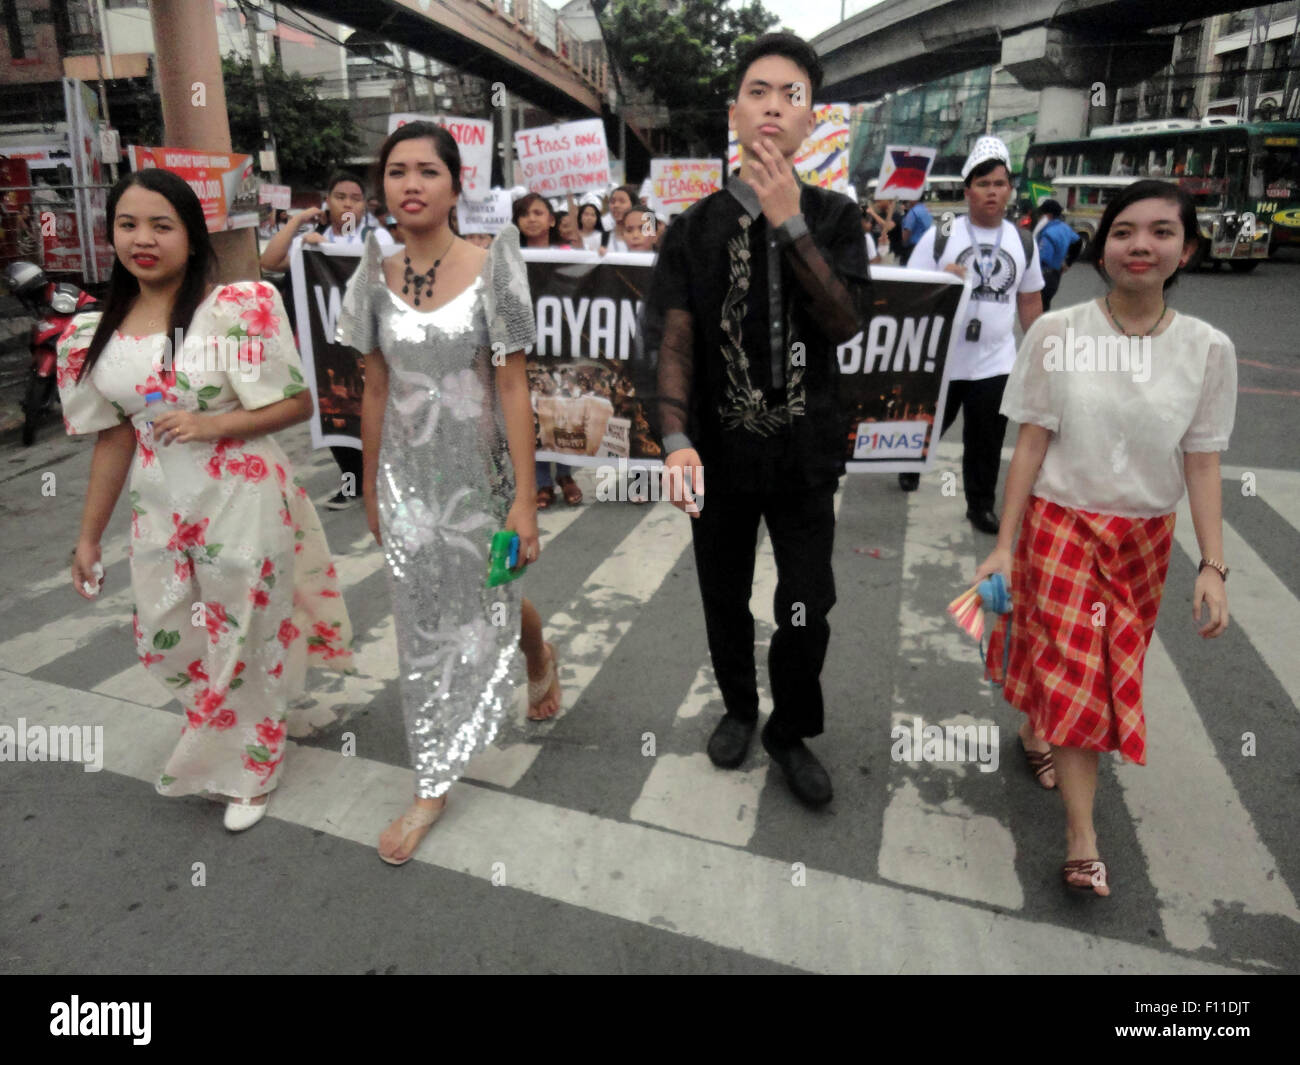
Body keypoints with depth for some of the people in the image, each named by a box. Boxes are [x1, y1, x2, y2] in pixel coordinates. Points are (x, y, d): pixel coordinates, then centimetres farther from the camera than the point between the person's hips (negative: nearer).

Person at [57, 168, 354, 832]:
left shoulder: (239, 309, -12)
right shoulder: (93, 336, 4)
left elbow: (298, 404, -10)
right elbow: (113, 438, 8)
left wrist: (212, 423, -23)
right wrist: (89, 535, 10)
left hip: (244, 500, -5)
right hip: (161, 508, 5)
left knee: (243, 639, 7)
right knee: (165, 642, 13)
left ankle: (246, 771, 33)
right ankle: (261, 710, 44)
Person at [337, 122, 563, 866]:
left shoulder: (490, 268, -10)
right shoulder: (377, 278, 1)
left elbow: (513, 390, -12)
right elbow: (376, 392, 7)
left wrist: (525, 498, -15)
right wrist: (372, 486, 10)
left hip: (477, 475, -3)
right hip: (407, 479, 4)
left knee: (486, 605, 13)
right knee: (424, 624, 12)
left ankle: (541, 656, 50)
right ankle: (435, 786, 32)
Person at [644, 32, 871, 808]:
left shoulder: (834, 218, 1)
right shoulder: (697, 228, 1)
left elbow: (845, 322, -13)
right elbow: (675, 338, -9)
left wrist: (788, 222, -19)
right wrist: (677, 440, -22)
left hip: (805, 453, 0)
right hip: (721, 452, 1)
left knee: (808, 610, 4)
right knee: (725, 600, 15)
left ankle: (791, 731, 29)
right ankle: (740, 707, 41)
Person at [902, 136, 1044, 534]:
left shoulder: (1023, 243, 6)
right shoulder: (940, 237, -6)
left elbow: (1030, 301, 13)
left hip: (996, 363, 2)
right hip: (941, 359, -2)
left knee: (986, 440, 9)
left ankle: (981, 504, 24)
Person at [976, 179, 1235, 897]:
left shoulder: (1207, 349, -4)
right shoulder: (1056, 334, -9)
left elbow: (1202, 463, -1)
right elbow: (1031, 443, -7)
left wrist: (1212, 565, -7)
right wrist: (1003, 545, -8)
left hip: (1144, 536, 3)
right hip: (1061, 523, -2)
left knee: (1114, 665, 11)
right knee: (1075, 665, -4)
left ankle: (1036, 730, 40)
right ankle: (1082, 838, 5)